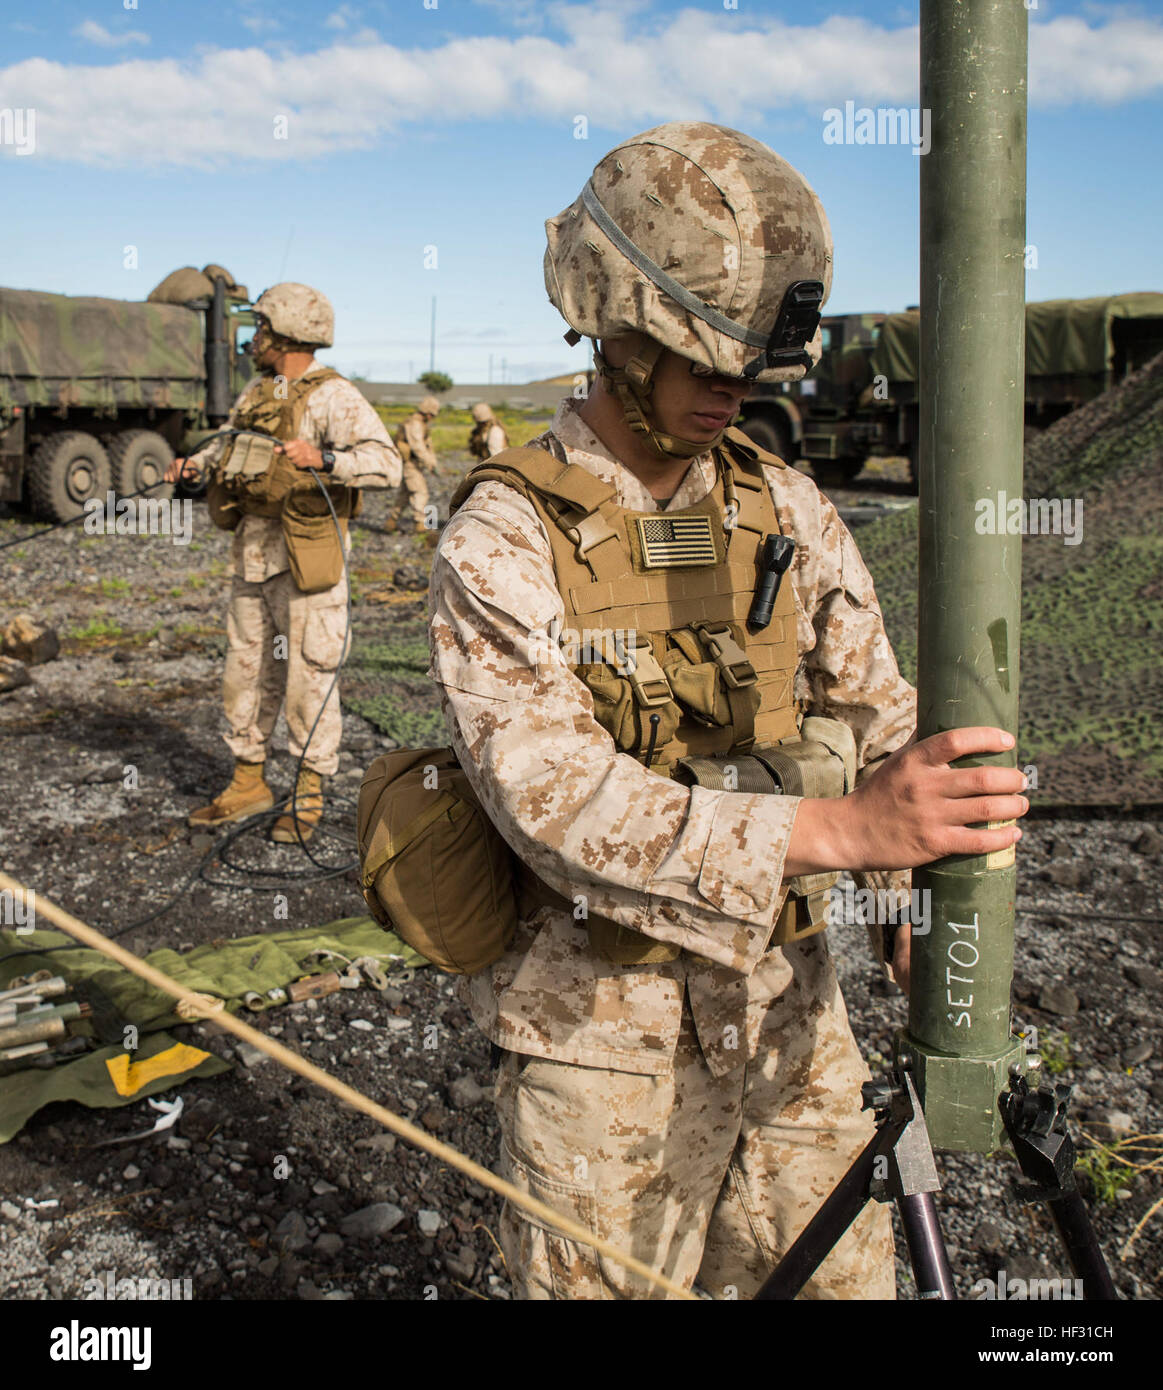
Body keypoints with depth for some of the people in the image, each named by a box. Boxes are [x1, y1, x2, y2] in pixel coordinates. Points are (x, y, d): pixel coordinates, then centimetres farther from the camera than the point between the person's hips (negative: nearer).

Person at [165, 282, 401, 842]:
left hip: (306, 563, -8)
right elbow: (233, 437, 33)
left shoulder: (332, 396, -12)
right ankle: (248, 784, 27)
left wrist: (321, 458, -36)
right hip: (252, 559, 8)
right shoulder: (258, 391, 13)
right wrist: (197, 461, 16)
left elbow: (385, 464, -23)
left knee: (308, 678, 0)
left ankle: (308, 796, 13)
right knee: (246, 673, 14)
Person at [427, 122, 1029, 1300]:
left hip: (786, 1003, 5)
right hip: (600, 1030, -4)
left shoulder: (788, 512, 2)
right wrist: (833, 829, -38)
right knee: (606, 1285, 12)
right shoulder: (502, 538, -15)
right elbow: (556, 798, -27)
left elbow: (879, 719, 2)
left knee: (837, 1275, 17)